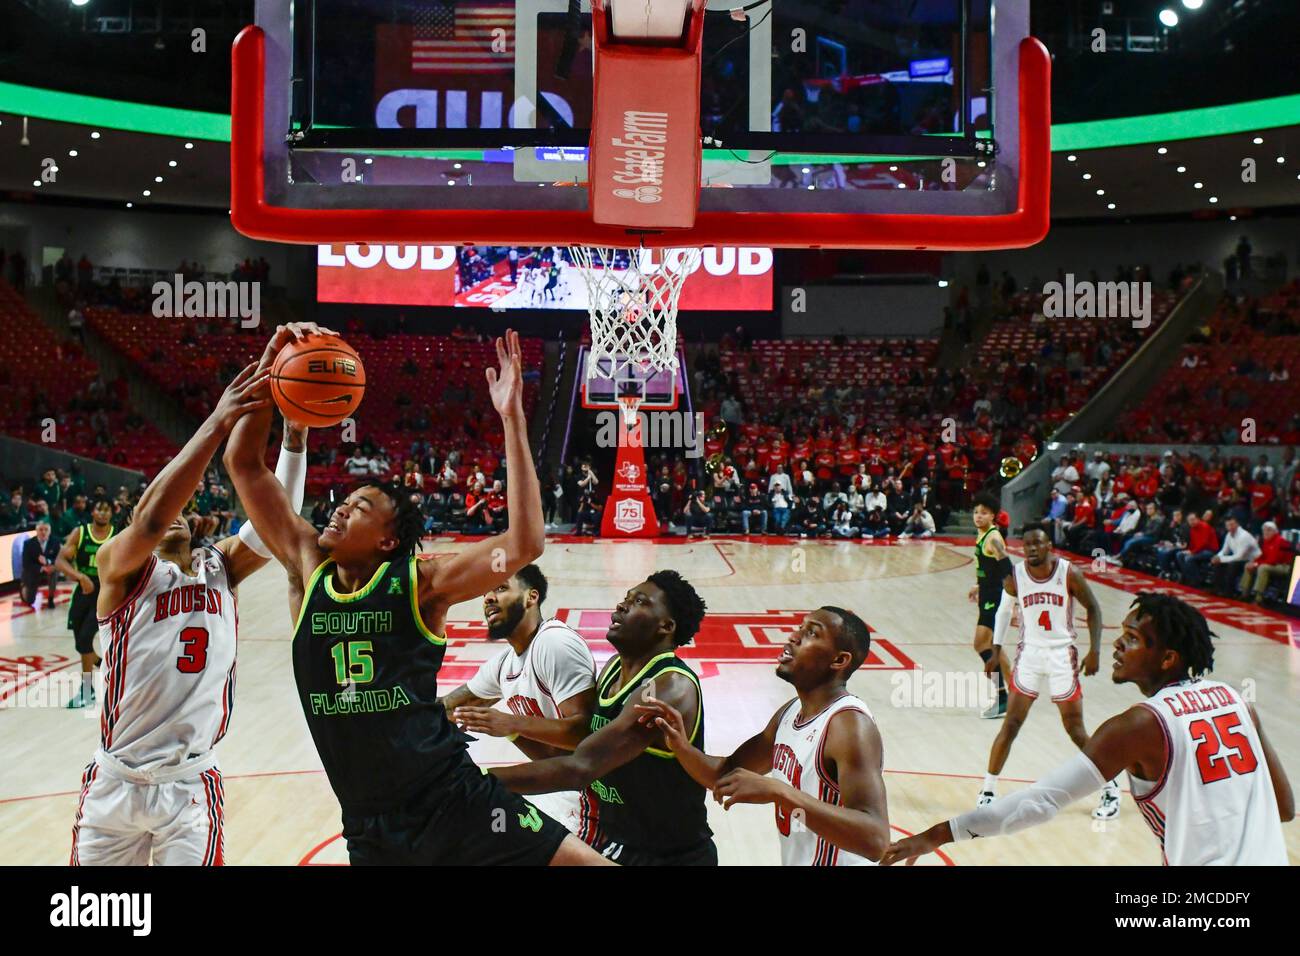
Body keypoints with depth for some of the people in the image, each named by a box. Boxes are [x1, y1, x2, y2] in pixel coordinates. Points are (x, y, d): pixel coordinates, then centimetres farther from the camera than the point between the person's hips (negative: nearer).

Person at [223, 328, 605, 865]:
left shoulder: (421, 582, -8)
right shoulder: (307, 569, 3)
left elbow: (524, 545, -23)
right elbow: (243, 463, 2)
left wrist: (512, 419, -26)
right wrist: (272, 367, -7)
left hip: (452, 800, -4)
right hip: (369, 826, 4)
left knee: (580, 861, -11)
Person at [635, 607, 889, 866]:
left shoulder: (850, 724, -23)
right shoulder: (790, 711, 2)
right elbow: (726, 773, 9)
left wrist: (777, 791, -38)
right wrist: (681, 747, -10)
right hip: (795, 860, 7)